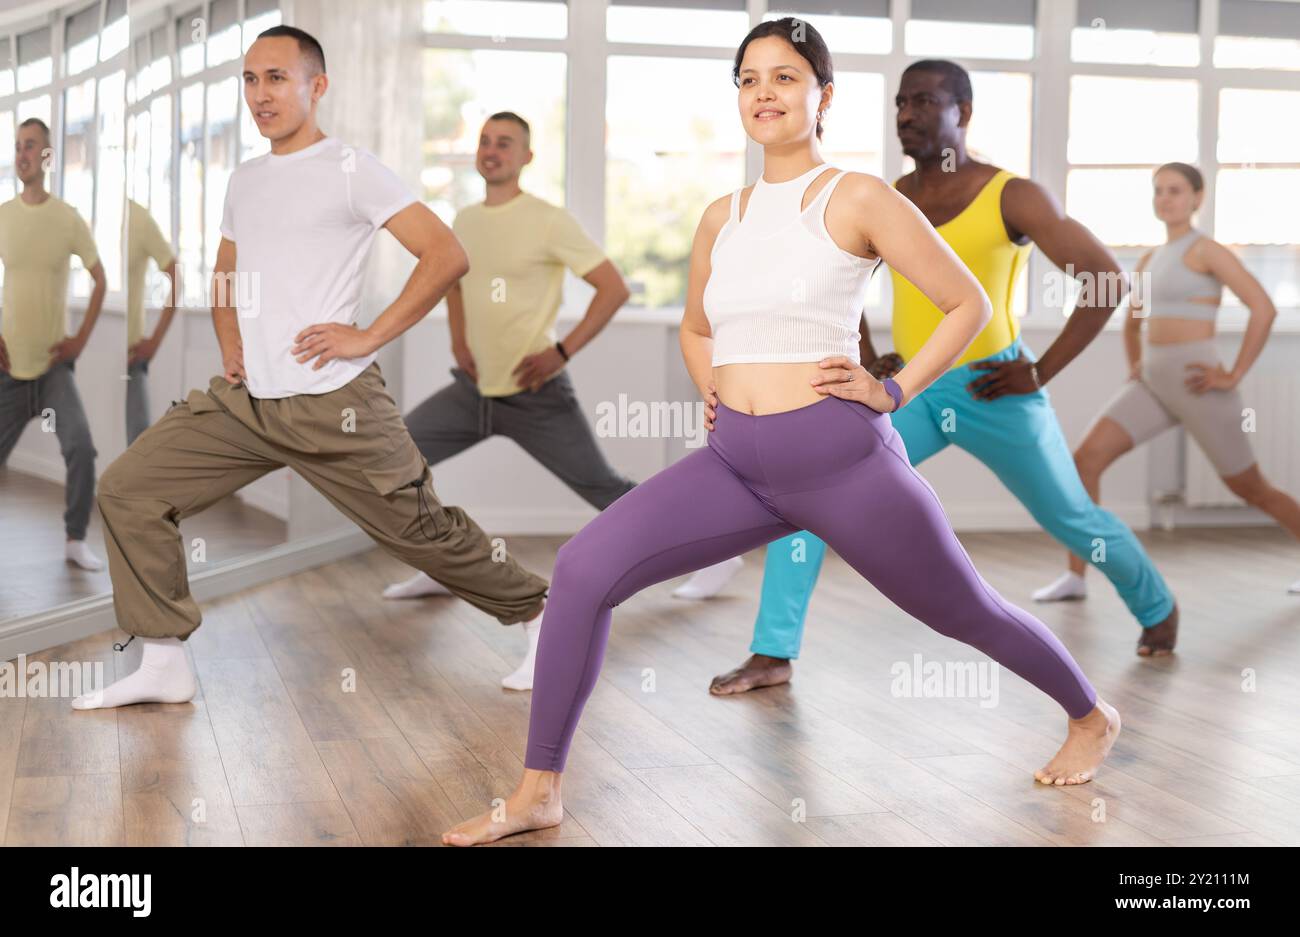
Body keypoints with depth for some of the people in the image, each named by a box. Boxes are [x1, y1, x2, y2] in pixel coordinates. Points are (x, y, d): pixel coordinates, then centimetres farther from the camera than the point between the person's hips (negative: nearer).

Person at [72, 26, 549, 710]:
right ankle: (163, 664, 5)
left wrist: (368, 338, -14)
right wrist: (230, 342, 10)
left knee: (418, 529, 0)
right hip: (243, 400, 7)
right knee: (127, 488, -2)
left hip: (333, 405, -7)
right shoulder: (243, 181, 17)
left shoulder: (349, 168, -5)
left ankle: (537, 615, 22)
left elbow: (447, 255, -12)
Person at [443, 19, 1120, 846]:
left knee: (965, 611, 13)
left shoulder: (857, 199, -4)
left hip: (842, 460, -4)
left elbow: (969, 305, 0)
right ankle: (539, 793, -6)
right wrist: (713, 390, 12)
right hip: (737, 466, 5)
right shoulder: (721, 218, 12)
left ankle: (1092, 716, 43)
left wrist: (894, 391, -6)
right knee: (584, 569, -15)